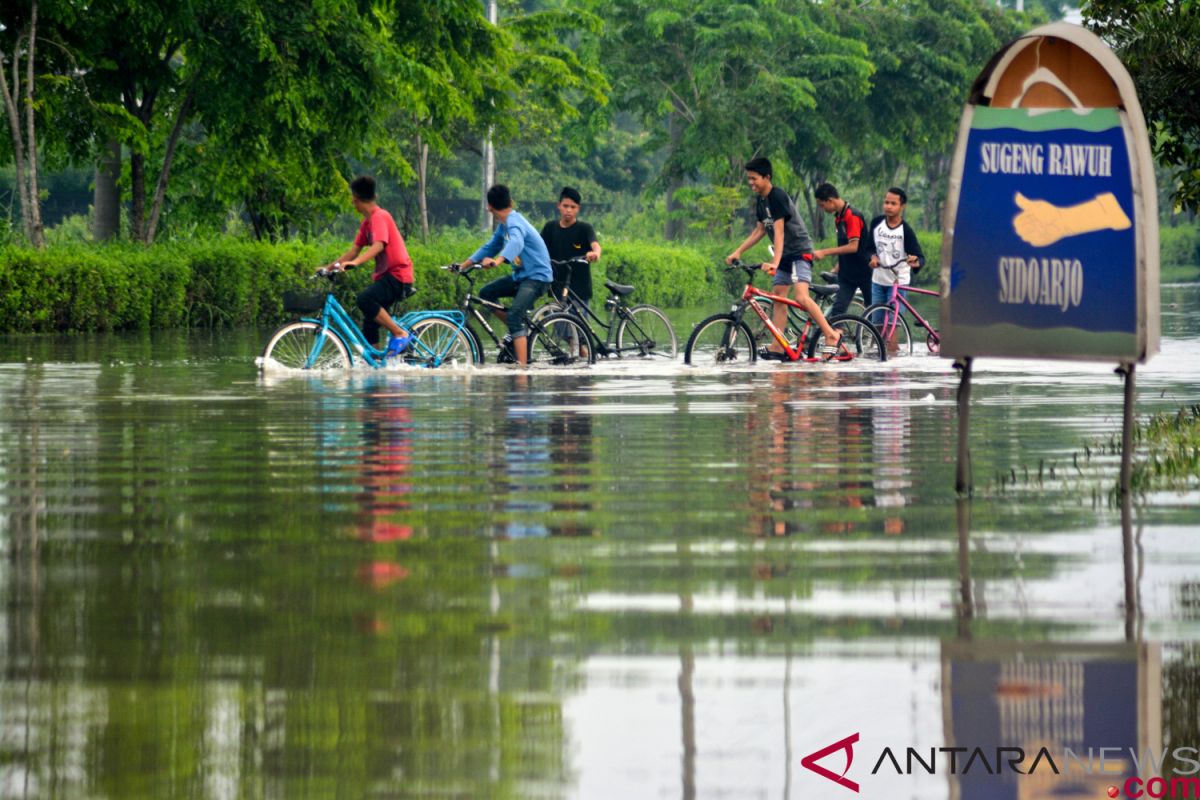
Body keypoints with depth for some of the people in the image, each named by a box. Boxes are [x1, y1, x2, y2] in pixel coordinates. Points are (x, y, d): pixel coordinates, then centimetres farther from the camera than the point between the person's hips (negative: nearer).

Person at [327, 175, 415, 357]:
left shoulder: (379, 217, -14)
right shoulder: (367, 221, 15)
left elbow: (379, 245, -30)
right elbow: (355, 249, 16)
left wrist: (355, 262, -42)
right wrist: (330, 266, 8)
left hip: (398, 275, -10)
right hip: (385, 274, 10)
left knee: (365, 300, -28)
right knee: (370, 320, 9)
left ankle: (400, 334, -20)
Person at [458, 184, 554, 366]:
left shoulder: (514, 222, -18)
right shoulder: (503, 225, 12)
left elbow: (516, 243, -39)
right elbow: (490, 248, 22)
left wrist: (497, 261, -55)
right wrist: (463, 265, 15)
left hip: (537, 277, -9)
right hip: (521, 276, 9)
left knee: (514, 316, -25)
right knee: (486, 293, 8)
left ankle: (522, 365, -31)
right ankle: (517, 330, 15)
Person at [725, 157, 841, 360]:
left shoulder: (777, 197, -19)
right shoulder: (760, 201, 9)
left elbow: (779, 231, -27)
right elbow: (760, 230, 18)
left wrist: (775, 262, -35)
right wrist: (738, 252, 13)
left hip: (800, 252, -10)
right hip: (785, 256, 10)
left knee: (802, 297, -22)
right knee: (778, 298, 5)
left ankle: (831, 335, -16)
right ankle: (777, 346, 6)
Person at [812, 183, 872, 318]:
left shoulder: (852, 216, -17)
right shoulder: (838, 218, 10)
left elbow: (853, 246, -24)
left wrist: (824, 252, -24)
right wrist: (837, 268, 11)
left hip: (863, 272, -7)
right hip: (847, 273, 7)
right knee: (838, 308, -5)